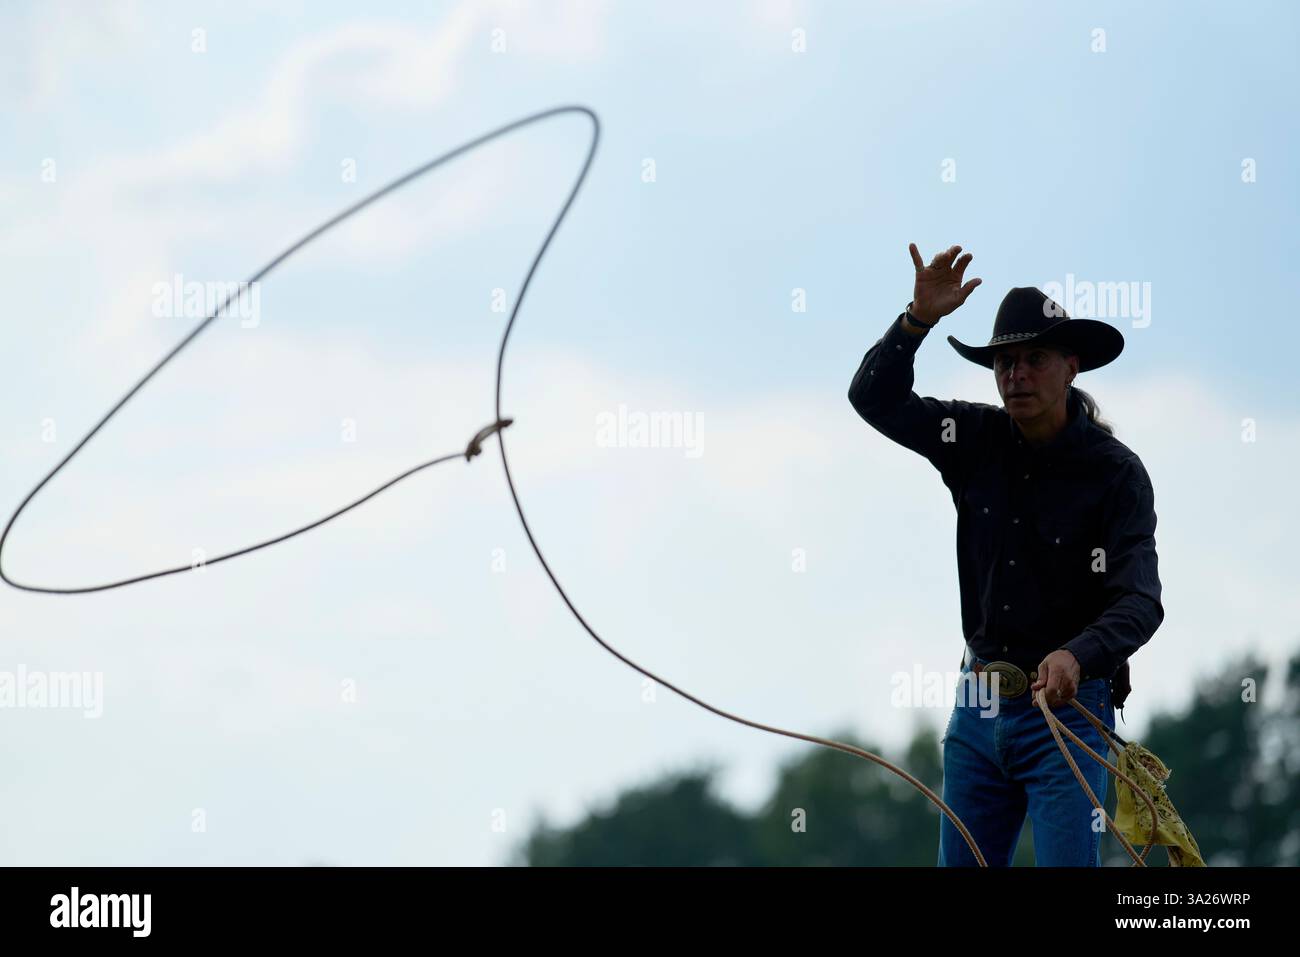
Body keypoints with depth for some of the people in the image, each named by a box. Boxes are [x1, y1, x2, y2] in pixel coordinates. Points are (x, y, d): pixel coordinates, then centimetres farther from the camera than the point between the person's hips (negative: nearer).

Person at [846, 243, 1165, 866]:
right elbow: (874, 397, 5)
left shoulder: (1117, 472, -10)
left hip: (1067, 704, -5)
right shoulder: (979, 440, 4)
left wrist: (1077, 656, -37)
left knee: (1067, 863, -12)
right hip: (979, 702, 5)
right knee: (962, 863, 8)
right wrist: (918, 319, -11)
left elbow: (1139, 602, -17)